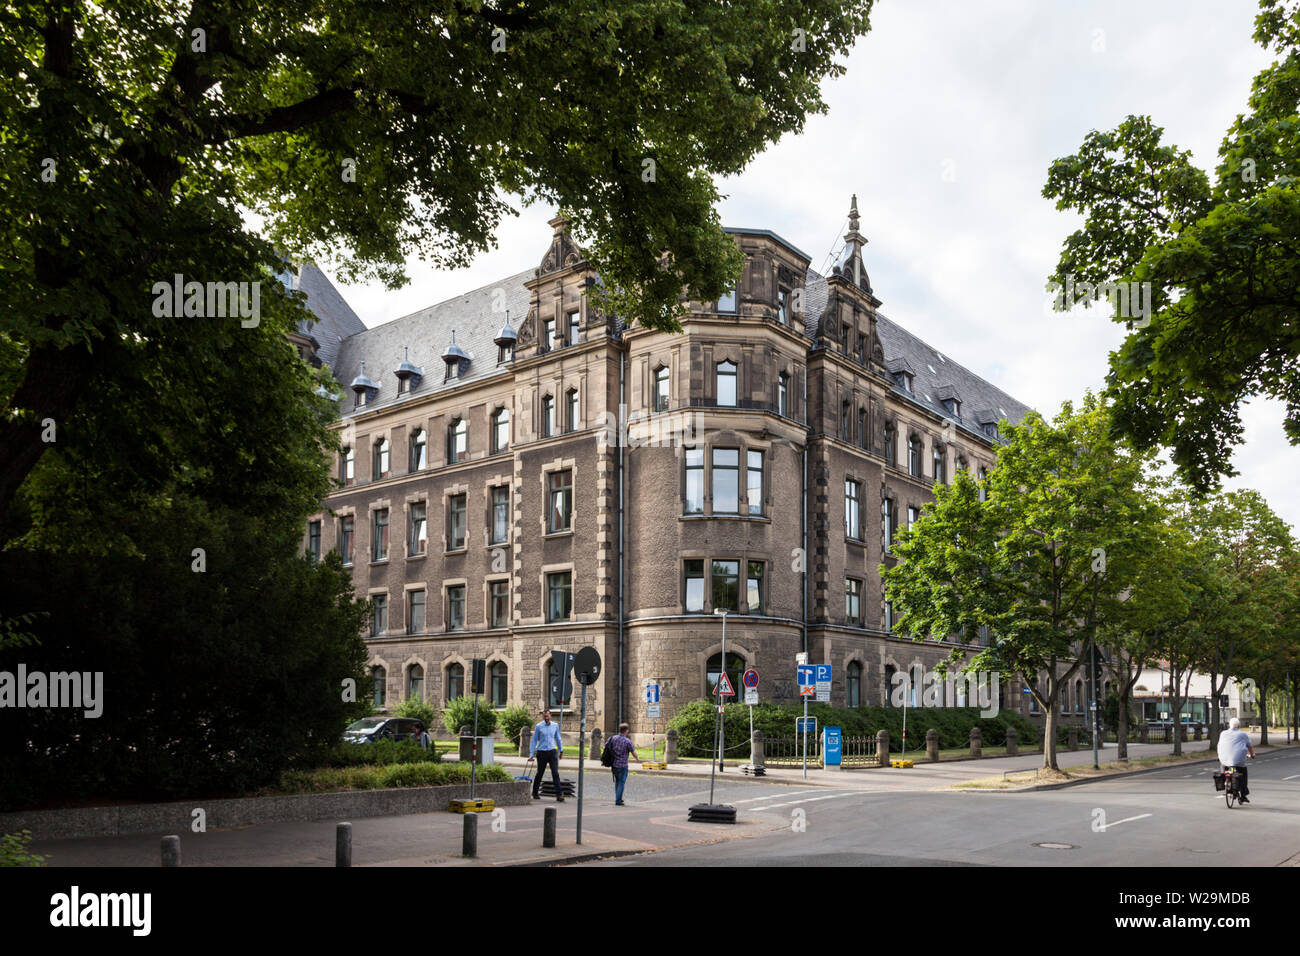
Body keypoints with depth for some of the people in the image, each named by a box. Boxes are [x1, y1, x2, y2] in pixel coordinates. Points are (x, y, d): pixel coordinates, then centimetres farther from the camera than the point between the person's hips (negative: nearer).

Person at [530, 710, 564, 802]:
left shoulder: (555, 726, 5)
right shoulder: (538, 727, -3)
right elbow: (534, 740, 1)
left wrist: (561, 750, 24)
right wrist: (531, 754, -2)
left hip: (552, 752, 2)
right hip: (542, 753, -1)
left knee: (555, 773, -8)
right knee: (539, 773, 9)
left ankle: (559, 795, -10)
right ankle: (535, 793, 28)